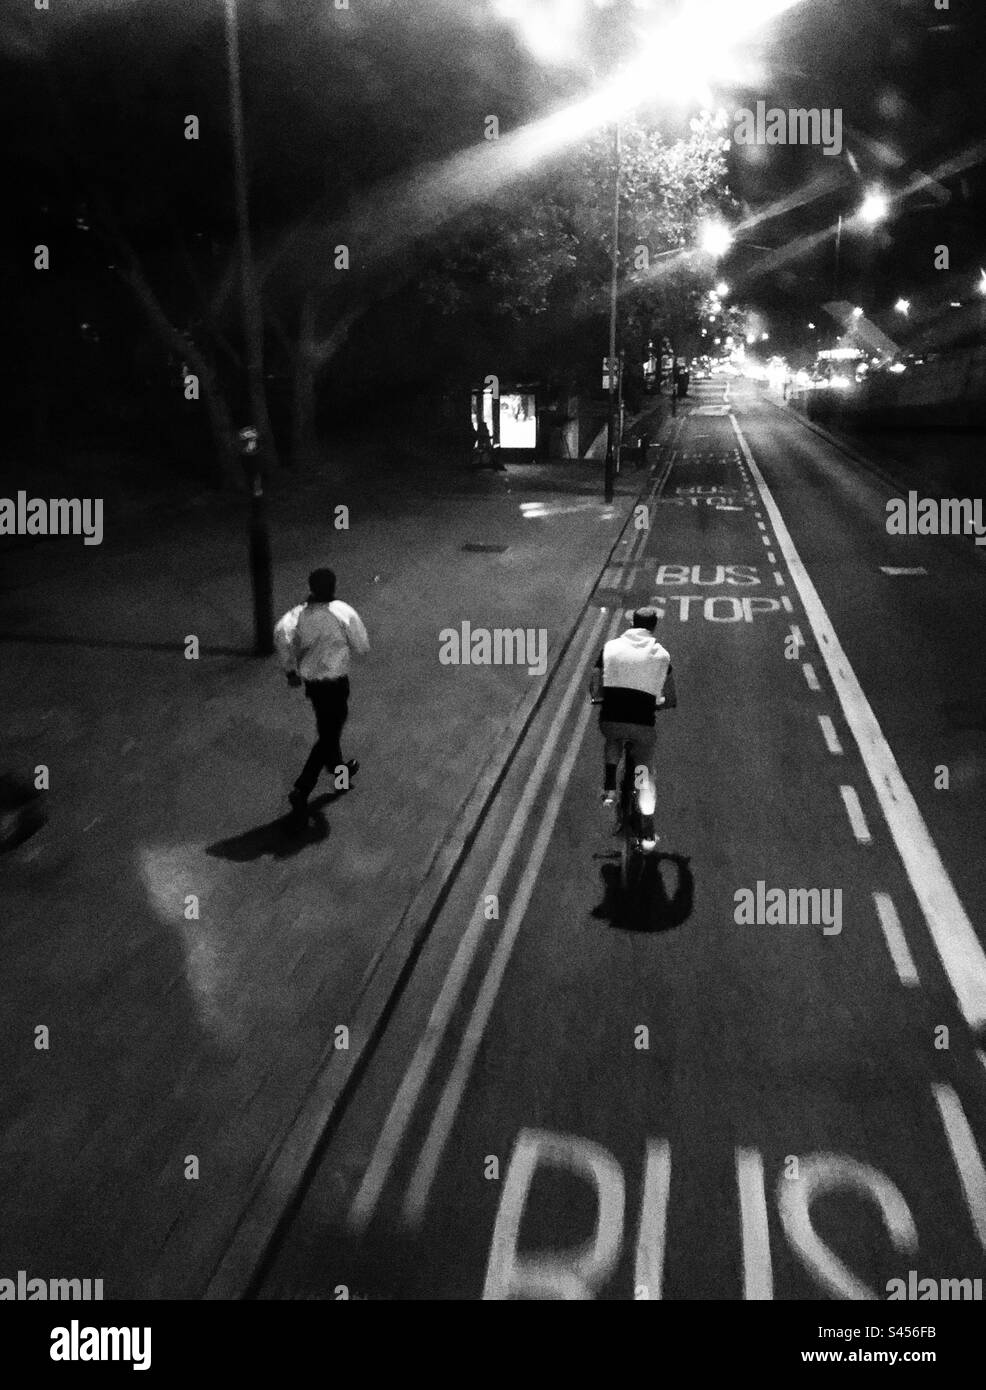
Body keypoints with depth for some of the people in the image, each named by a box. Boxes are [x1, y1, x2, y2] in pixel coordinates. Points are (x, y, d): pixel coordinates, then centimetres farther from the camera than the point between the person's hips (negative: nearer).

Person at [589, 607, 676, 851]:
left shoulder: (611, 647, 8)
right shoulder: (660, 654, 8)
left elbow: (595, 691, 9)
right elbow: (672, 700, 12)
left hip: (610, 720, 1)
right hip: (643, 724, -1)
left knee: (612, 741, 35)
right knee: (646, 772, 14)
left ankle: (609, 788, 17)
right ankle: (647, 833, 7)